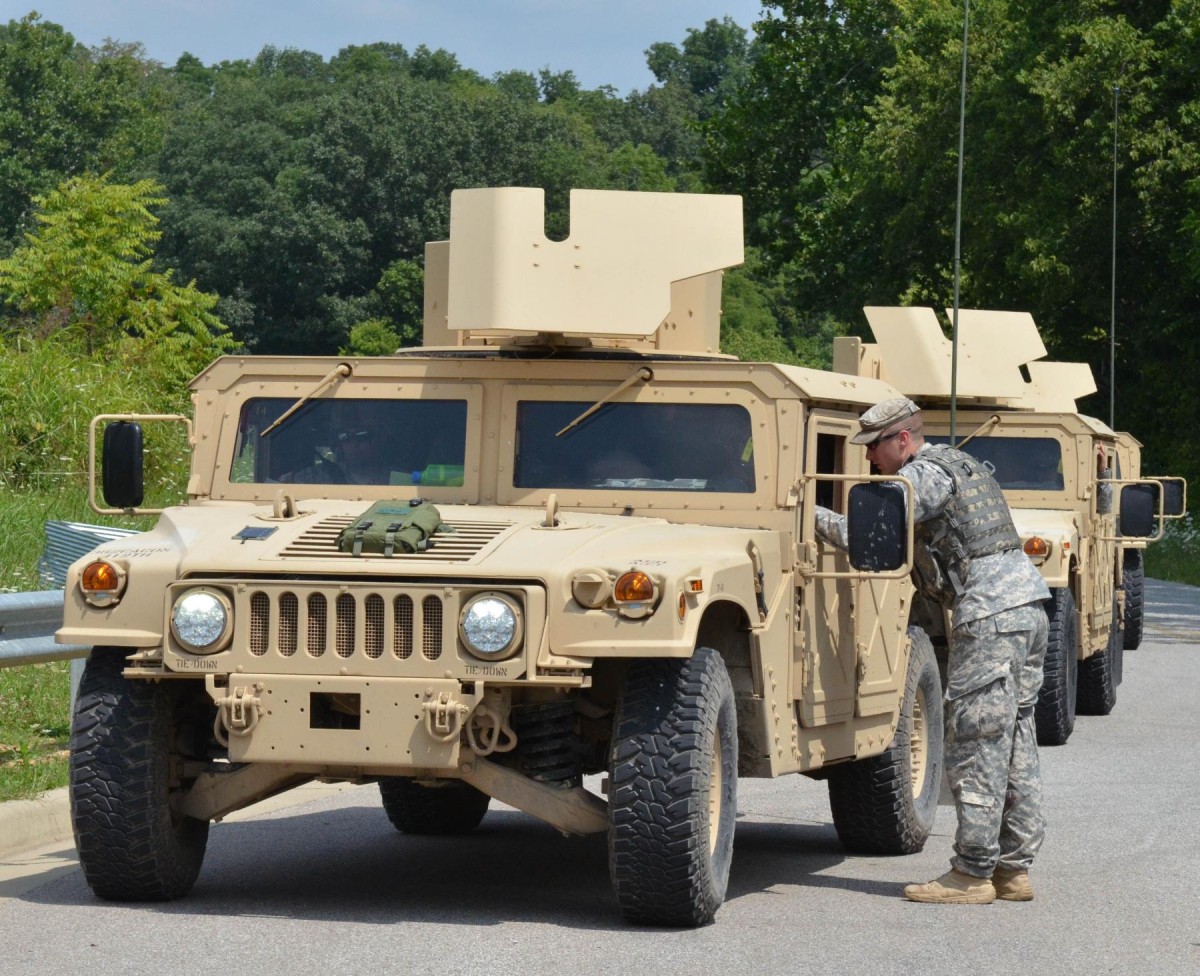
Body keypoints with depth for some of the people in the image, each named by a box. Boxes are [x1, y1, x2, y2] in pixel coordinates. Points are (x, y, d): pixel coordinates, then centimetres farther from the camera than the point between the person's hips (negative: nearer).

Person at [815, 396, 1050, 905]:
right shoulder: (958, 464, 24)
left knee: (975, 745, -6)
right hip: (1028, 609, 10)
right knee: (1013, 743, 11)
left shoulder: (924, 475, -7)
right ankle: (1013, 868, 13)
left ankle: (972, 873, -5)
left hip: (989, 616, -10)